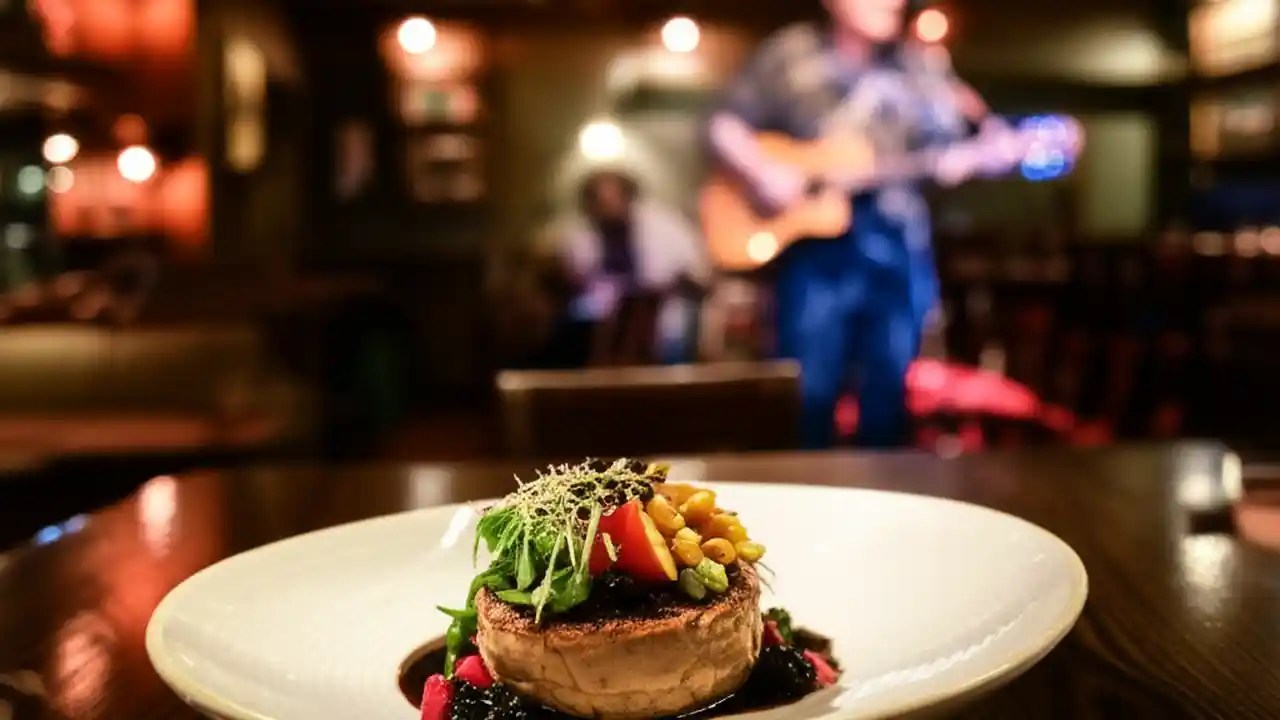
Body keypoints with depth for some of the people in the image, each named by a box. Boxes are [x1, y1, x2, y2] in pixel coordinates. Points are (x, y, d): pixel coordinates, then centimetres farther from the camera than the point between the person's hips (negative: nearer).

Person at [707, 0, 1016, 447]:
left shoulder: (924, 66, 12)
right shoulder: (792, 54, 3)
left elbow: (949, 154, 10)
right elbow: (725, 124, 2)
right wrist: (763, 172, -14)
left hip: (899, 247, 3)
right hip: (816, 247, -3)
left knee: (889, 392, 9)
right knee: (809, 393, -2)